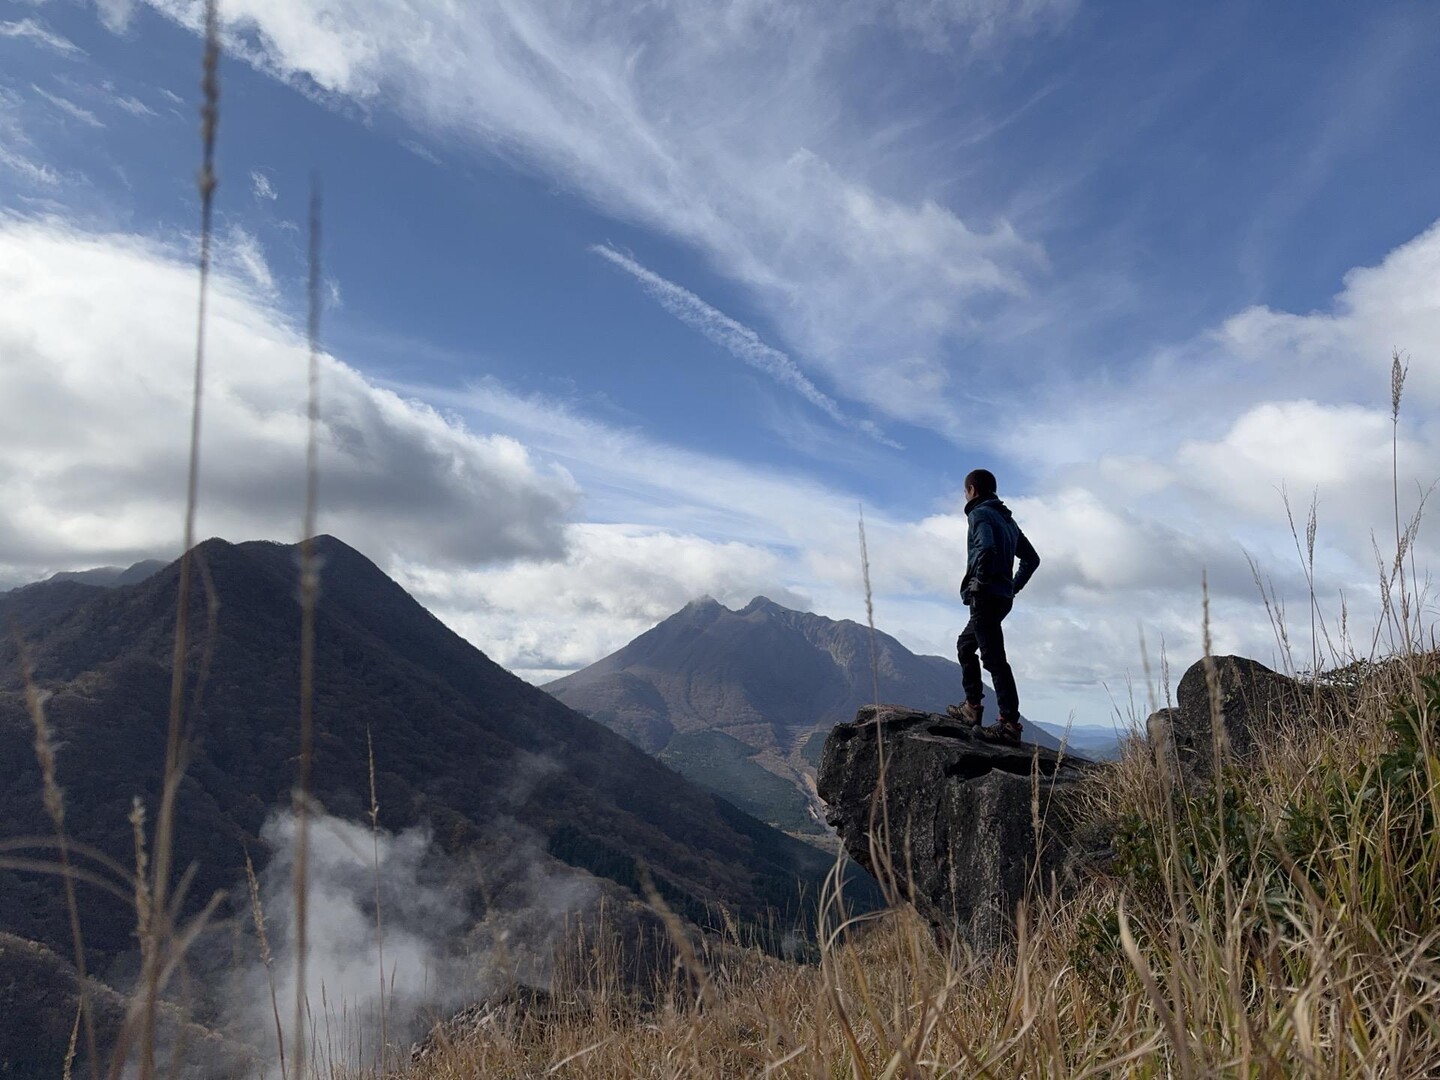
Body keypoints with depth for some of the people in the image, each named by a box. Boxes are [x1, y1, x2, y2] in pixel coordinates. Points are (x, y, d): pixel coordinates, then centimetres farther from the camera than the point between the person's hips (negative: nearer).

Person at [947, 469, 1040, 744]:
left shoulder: (980, 513, -7)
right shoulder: (1006, 518, 21)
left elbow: (986, 548, -28)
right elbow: (1031, 558, 24)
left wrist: (980, 581, -16)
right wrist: (1014, 586, 19)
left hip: (986, 596, -10)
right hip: (1003, 597, 10)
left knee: (994, 658, -11)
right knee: (965, 645, 23)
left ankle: (1010, 724, -14)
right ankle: (972, 707, 23)